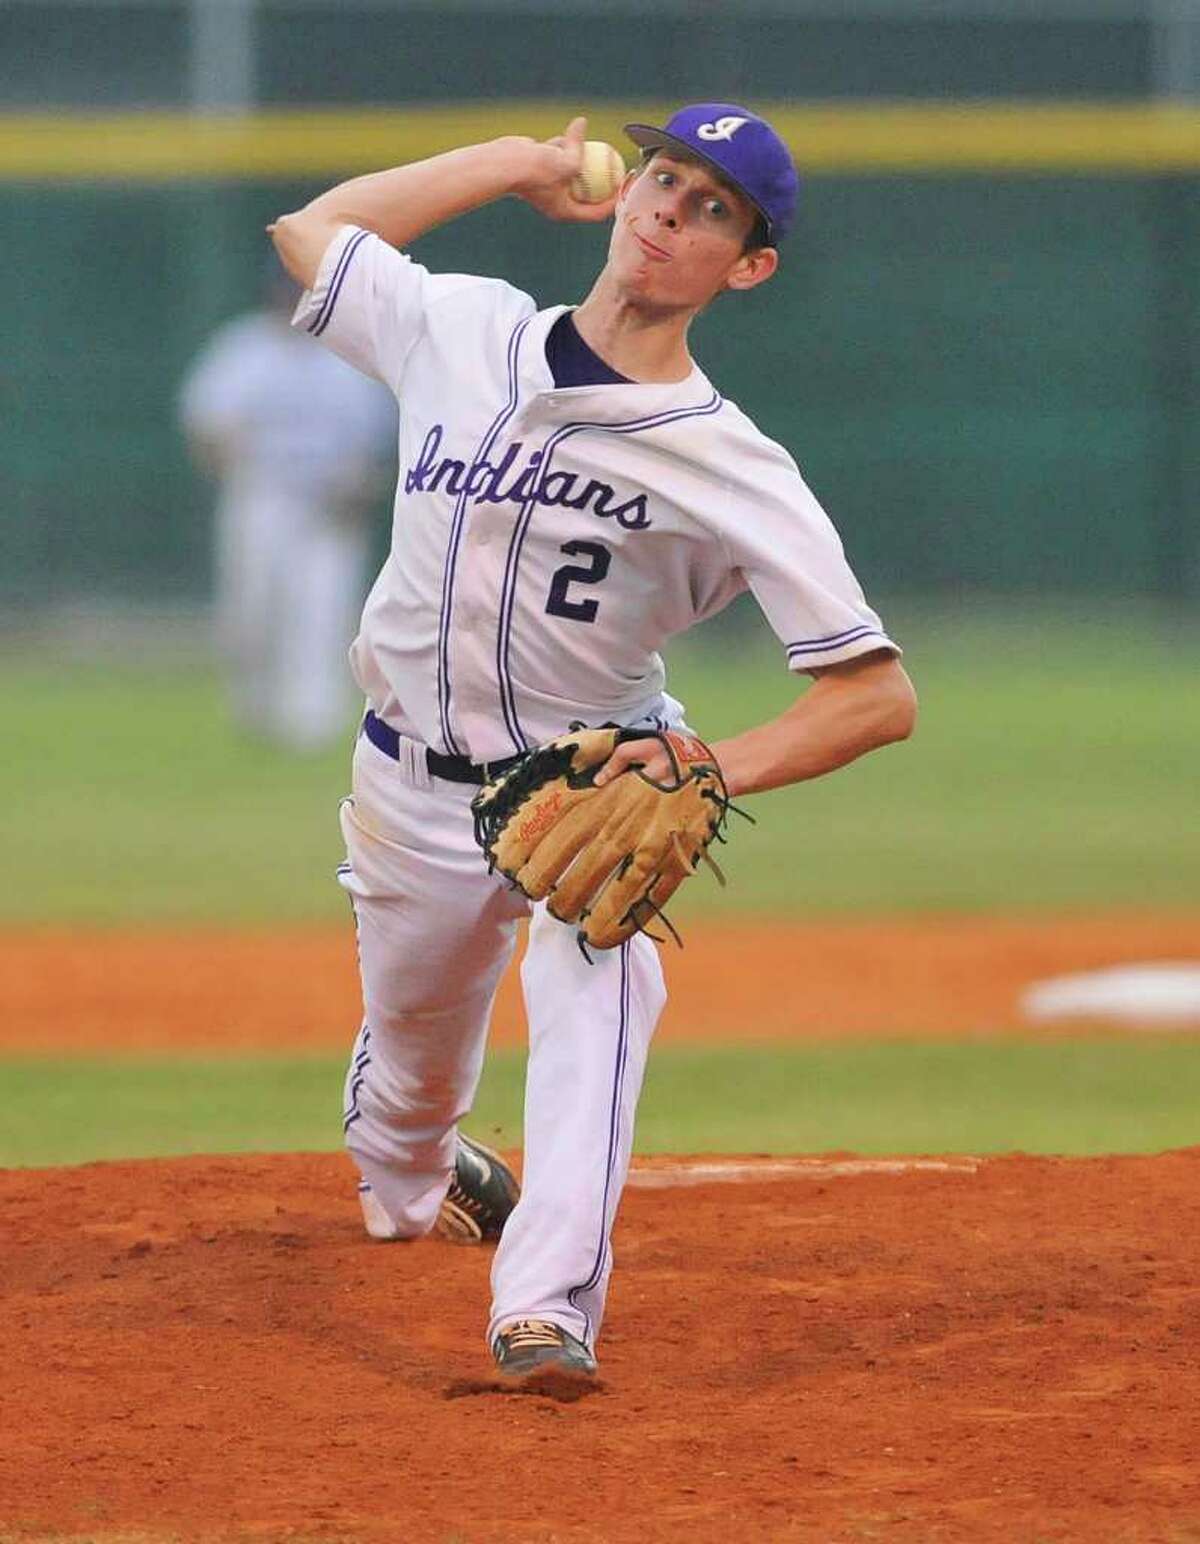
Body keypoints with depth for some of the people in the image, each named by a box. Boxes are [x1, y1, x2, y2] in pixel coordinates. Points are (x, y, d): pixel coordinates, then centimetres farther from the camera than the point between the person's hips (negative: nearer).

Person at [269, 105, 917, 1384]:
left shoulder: (734, 471, -18)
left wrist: (720, 770, -37)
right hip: (414, 787, 4)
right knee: (412, 1049, 19)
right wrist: (516, 163, 8)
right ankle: (407, 1182, 56)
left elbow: (879, 696, -21)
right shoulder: (459, 331, -6)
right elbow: (309, 230, 14)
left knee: (598, 986, -32)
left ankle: (546, 1306, -39)